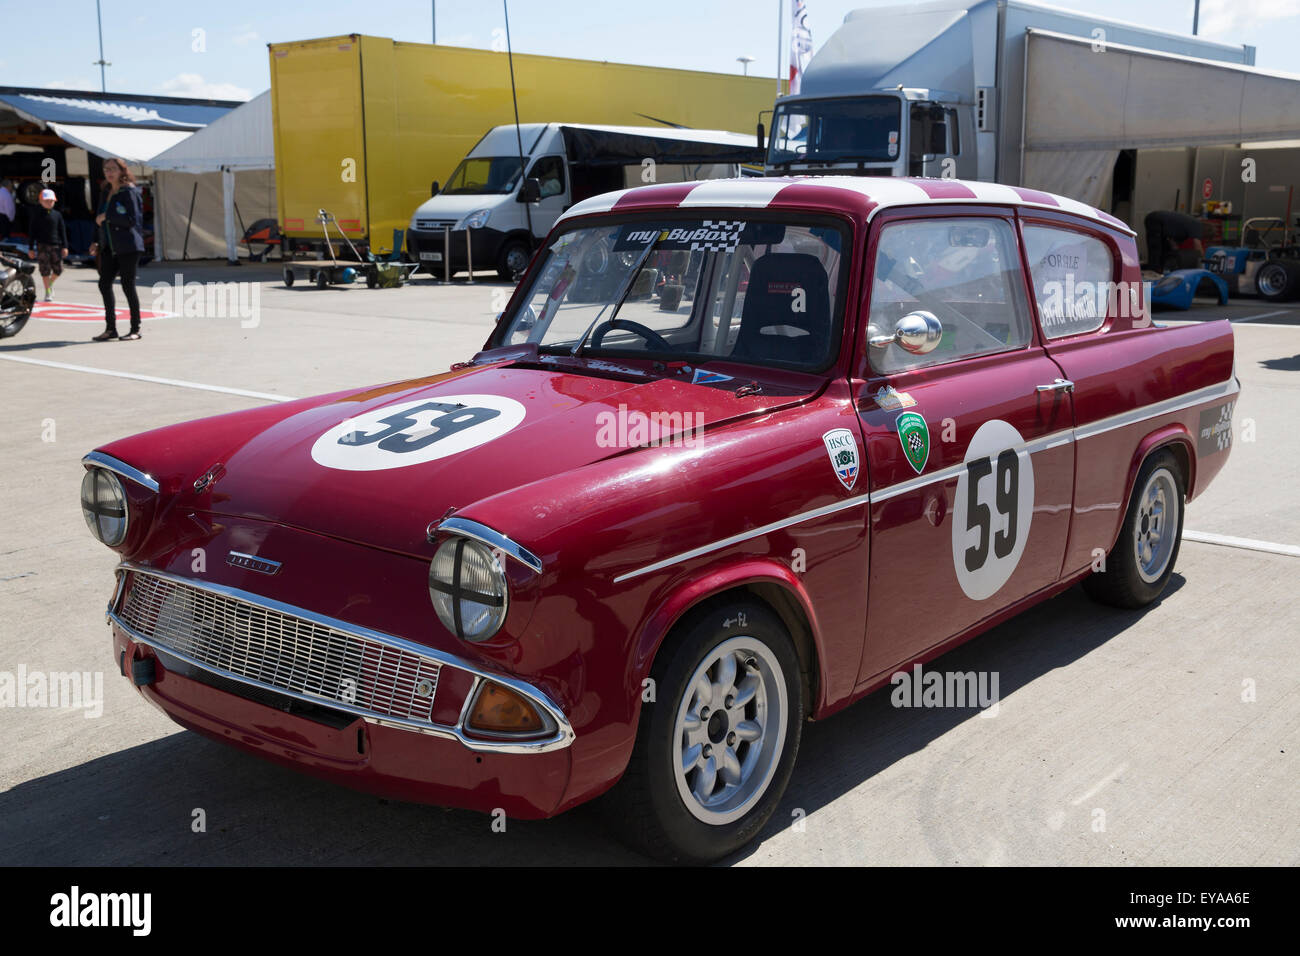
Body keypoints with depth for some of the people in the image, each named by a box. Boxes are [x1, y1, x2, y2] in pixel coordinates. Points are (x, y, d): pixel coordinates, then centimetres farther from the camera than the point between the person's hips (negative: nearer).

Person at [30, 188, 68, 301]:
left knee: (58, 269, 2)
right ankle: (48, 292, 6)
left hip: (56, 245, 2)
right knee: (45, 269, -3)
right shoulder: (37, 215, 1)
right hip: (42, 245, -2)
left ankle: (50, 283, 32)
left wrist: (65, 246, 1)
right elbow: (32, 231, 3)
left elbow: (62, 231, 8)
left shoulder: (57, 214, 6)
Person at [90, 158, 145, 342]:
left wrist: (106, 216, -15)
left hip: (128, 247, -8)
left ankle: (135, 329, 6)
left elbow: (132, 220, -18)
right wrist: (100, 244, 15)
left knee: (128, 286, -4)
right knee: (104, 284, 4)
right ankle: (110, 328, 12)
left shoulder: (129, 192, -8)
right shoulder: (107, 193, 17)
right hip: (109, 248, 8)